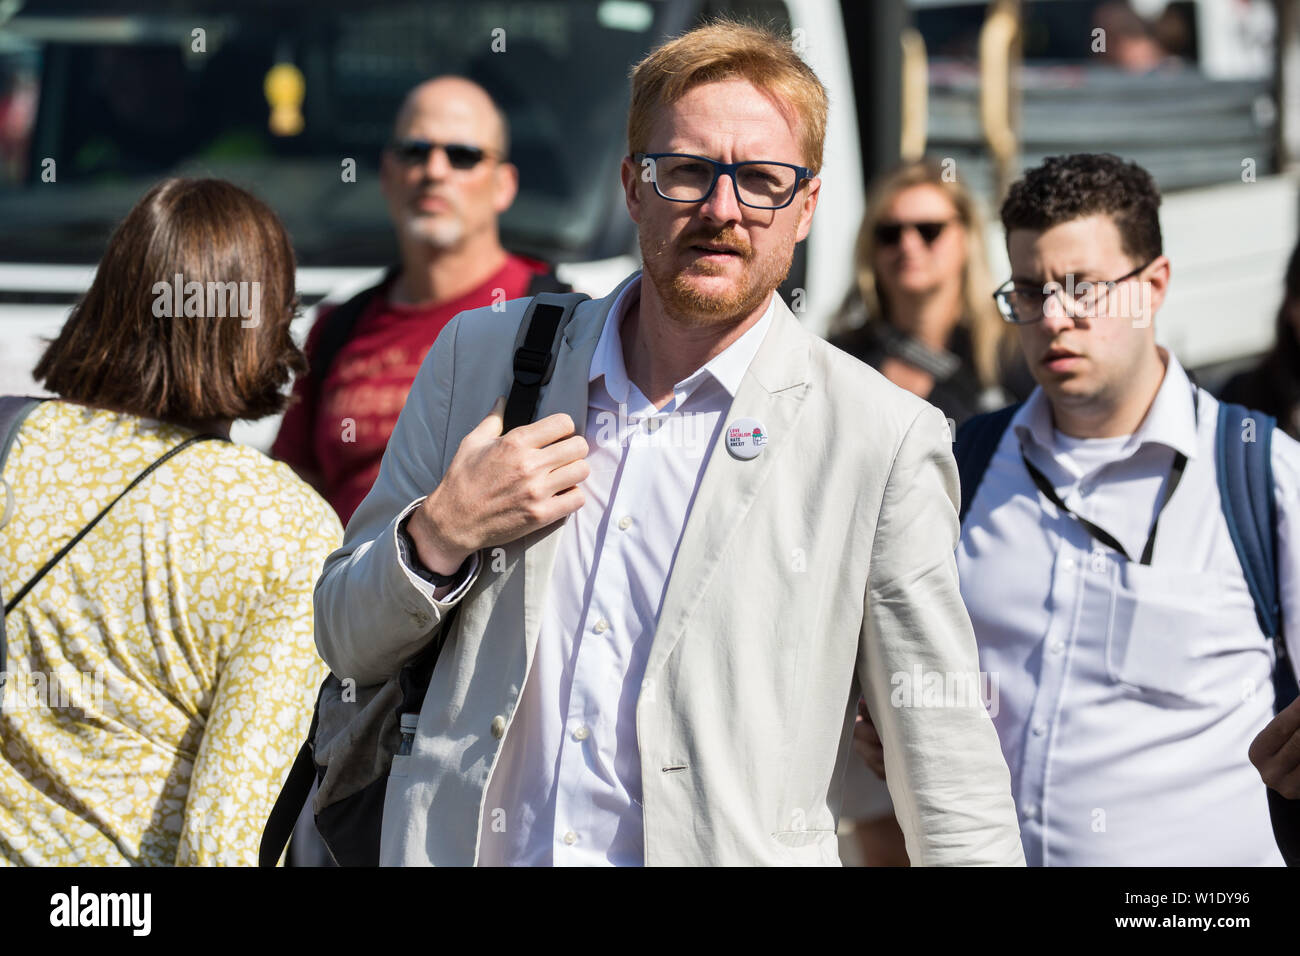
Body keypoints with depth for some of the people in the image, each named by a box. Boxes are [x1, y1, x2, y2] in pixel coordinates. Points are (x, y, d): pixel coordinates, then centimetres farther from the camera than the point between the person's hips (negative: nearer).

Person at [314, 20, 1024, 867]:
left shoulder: (881, 440, -7)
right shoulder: (482, 357, 3)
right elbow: (349, 645, 9)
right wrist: (440, 534, -8)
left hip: (729, 846, -2)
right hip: (466, 846, 2)